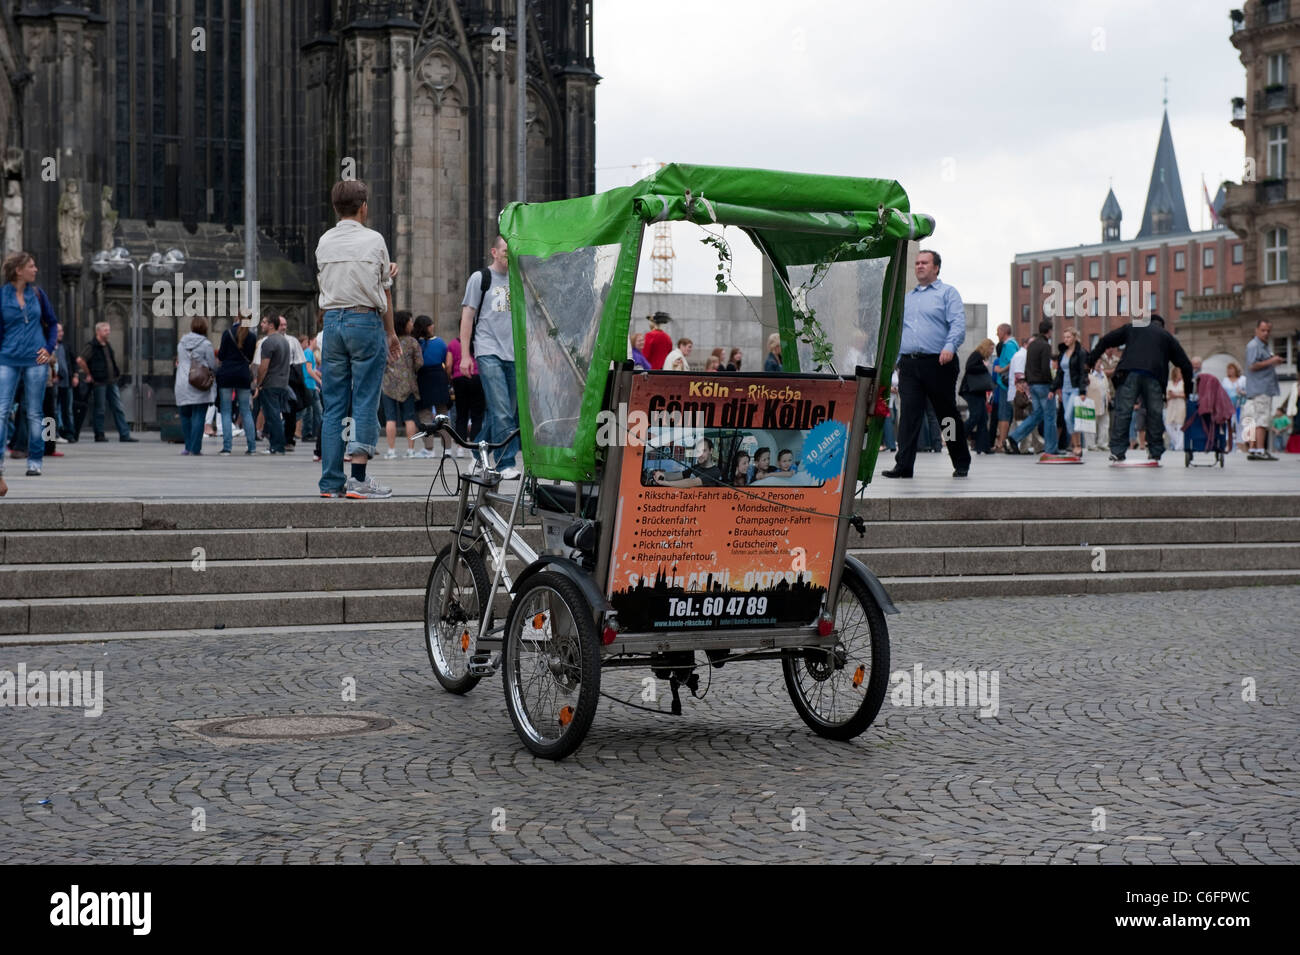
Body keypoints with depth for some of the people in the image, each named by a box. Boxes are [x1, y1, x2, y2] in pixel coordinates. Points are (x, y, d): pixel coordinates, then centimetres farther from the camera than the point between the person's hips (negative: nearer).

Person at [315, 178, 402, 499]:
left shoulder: (324, 242, 9)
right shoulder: (373, 240, -3)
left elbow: (324, 283, 15)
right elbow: (384, 292, 1)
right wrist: (391, 333, 12)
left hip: (332, 320, 4)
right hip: (366, 320, -4)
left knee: (333, 403, 6)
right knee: (365, 401, -2)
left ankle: (331, 481, 6)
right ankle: (359, 478, -7)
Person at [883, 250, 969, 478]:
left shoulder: (947, 293, 4)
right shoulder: (907, 298, 22)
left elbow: (958, 324, -8)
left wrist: (949, 347, -24)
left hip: (937, 363, -4)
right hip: (909, 364, 4)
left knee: (948, 414, 3)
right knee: (908, 414, -6)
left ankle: (961, 464, 15)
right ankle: (903, 465, -10)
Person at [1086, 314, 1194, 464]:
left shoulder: (1131, 328, 26)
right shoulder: (1167, 337, 26)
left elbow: (1106, 340, 21)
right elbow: (1184, 363, 23)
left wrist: (1091, 359, 26)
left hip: (1129, 374, 0)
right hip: (1154, 377, 0)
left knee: (1122, 411, -4)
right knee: (1155, 414, 9)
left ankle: (1117, 451, -11)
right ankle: (1155, 453, 13)